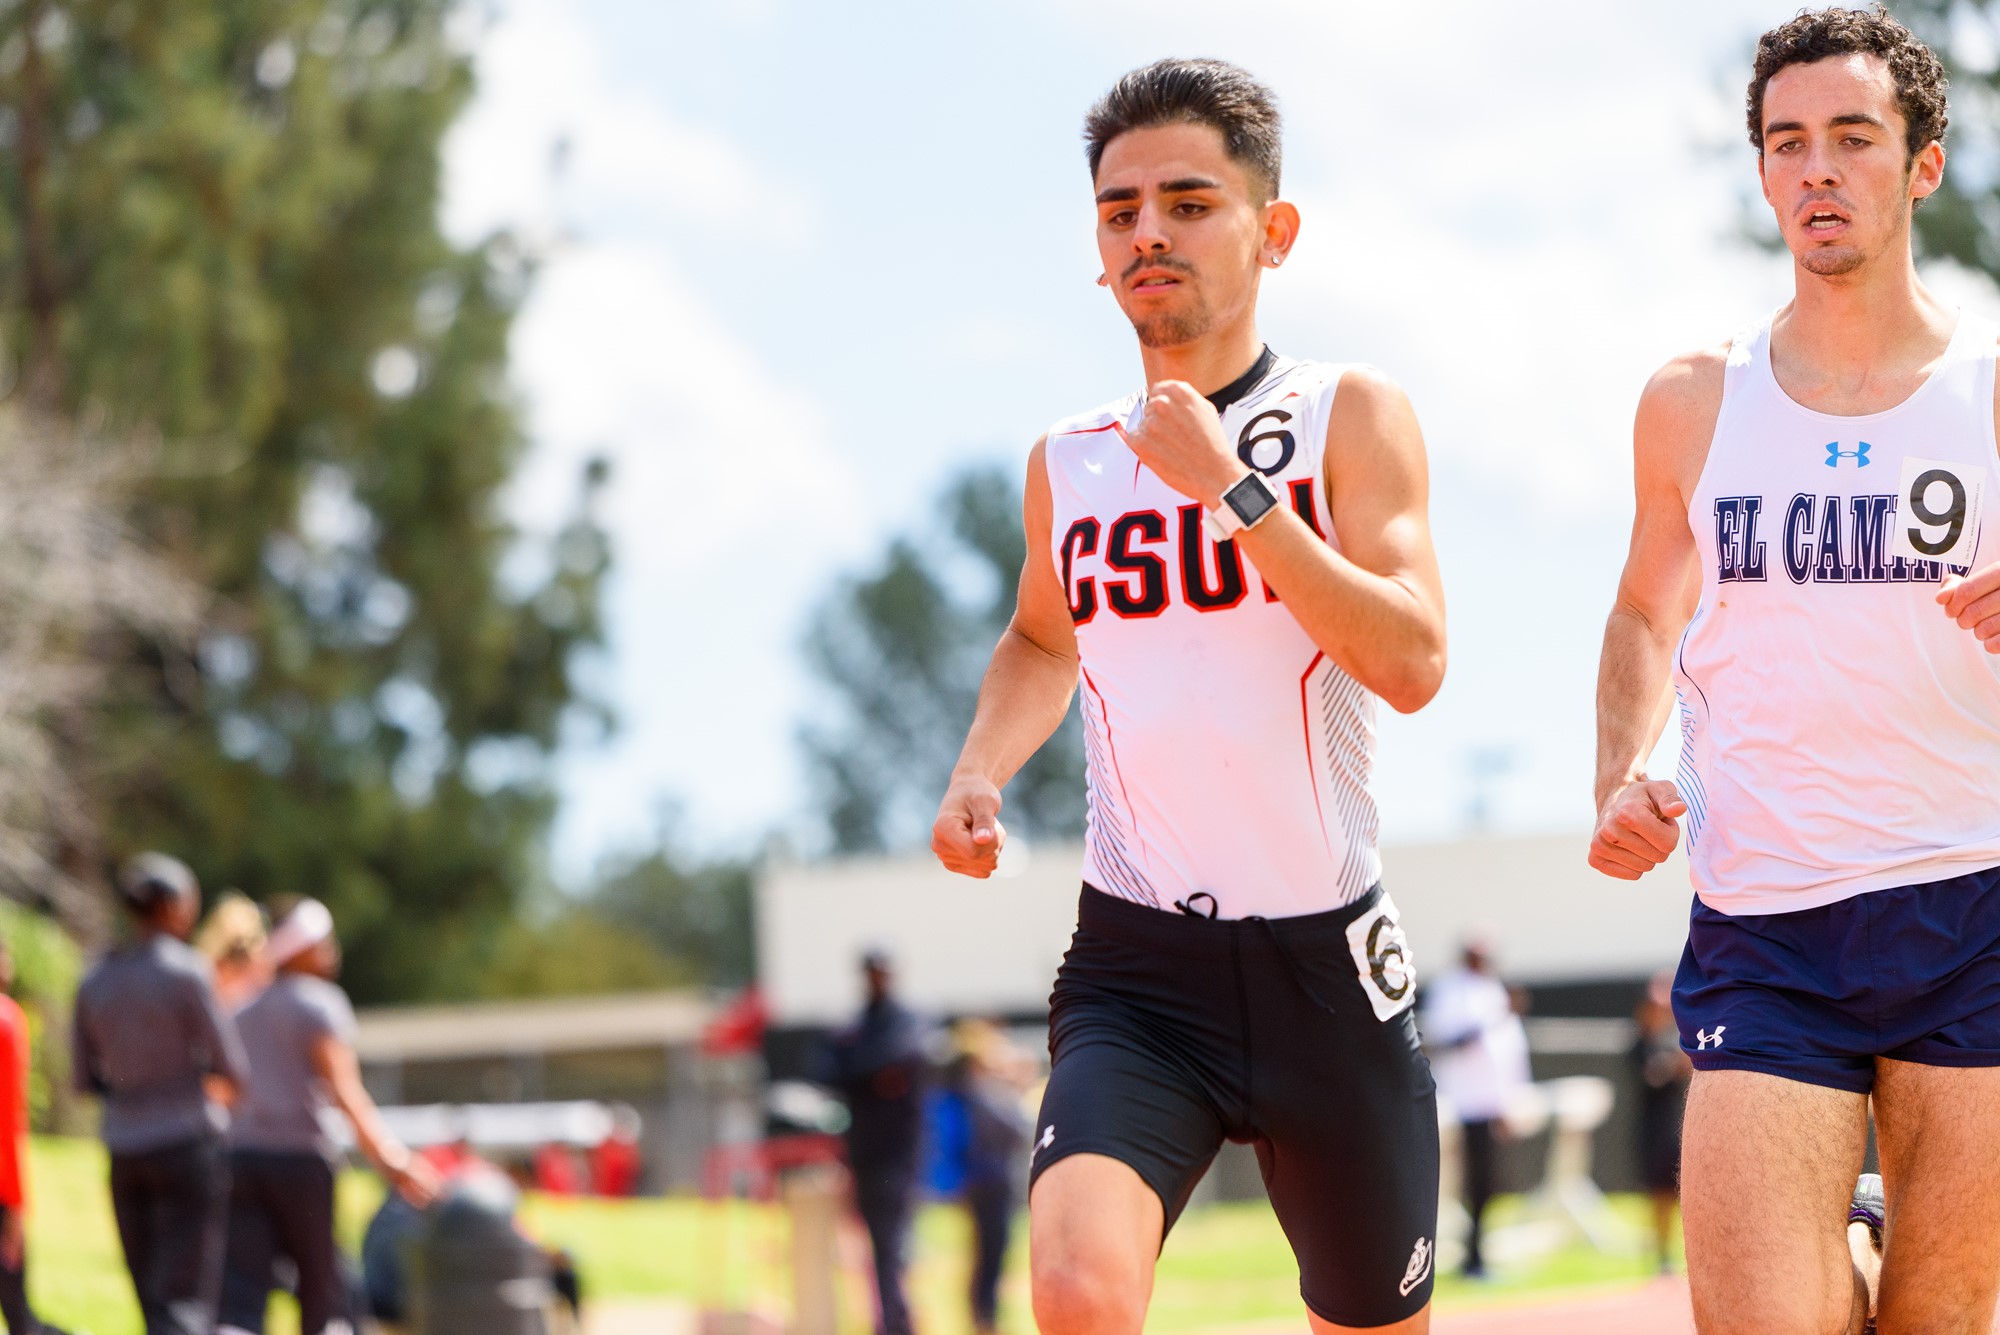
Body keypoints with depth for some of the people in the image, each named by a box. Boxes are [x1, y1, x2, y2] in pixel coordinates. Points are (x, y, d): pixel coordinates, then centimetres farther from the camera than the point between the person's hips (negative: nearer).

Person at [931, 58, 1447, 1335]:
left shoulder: (1351, 416, -3)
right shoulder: (1067, 462, 7)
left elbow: (1413, 664, -17)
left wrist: (1234, 488, -20)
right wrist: (982, 770, 9)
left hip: (1327, 964, -1)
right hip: (1136, 970, 1)